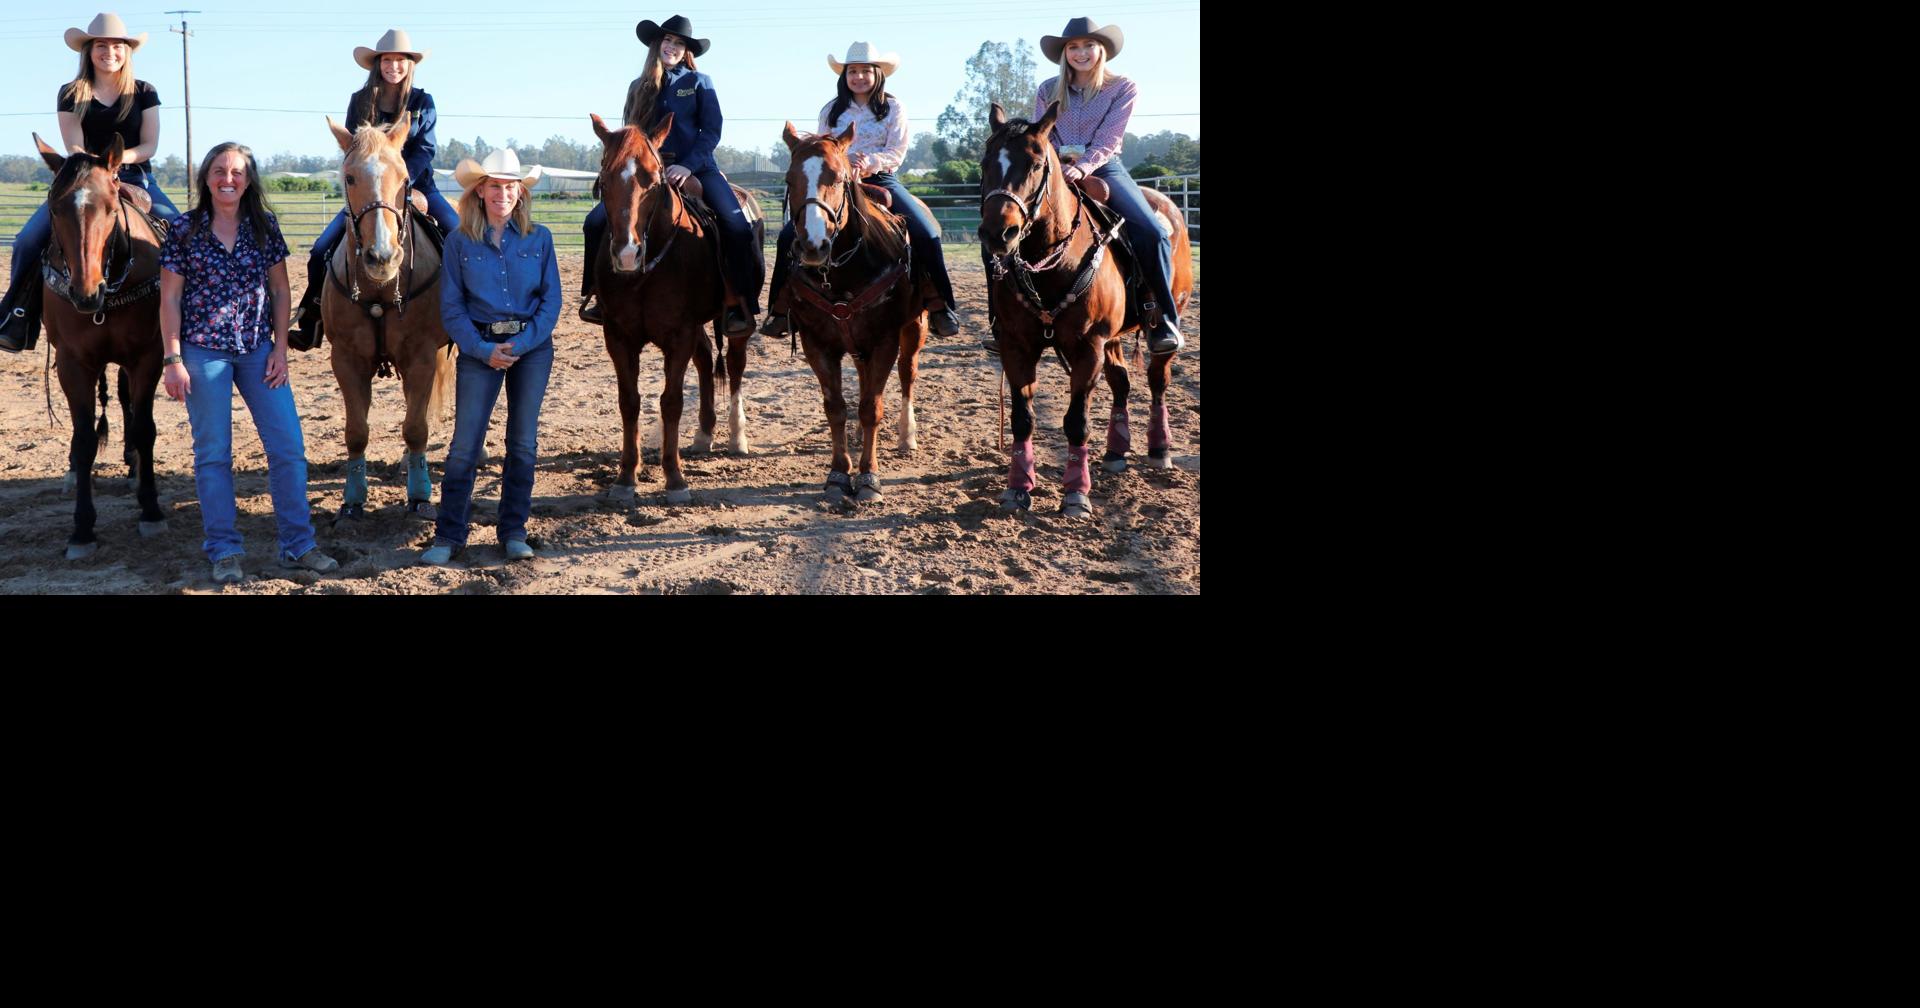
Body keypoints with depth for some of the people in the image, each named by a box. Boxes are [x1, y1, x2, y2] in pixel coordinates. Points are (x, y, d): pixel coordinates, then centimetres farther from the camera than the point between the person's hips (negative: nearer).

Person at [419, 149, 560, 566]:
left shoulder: (539, 239, 2)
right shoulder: (459, 242, -1)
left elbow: (551, 300, -1)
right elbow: (451, 308, -1)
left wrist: (521, 344, -13)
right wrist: (483, 349, -13)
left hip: (532, 347, 1)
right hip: (480, 348, -1)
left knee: (523, 443, 7)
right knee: (465, 445, -3)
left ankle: (514, 532, 18)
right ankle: (449, 536, 6)